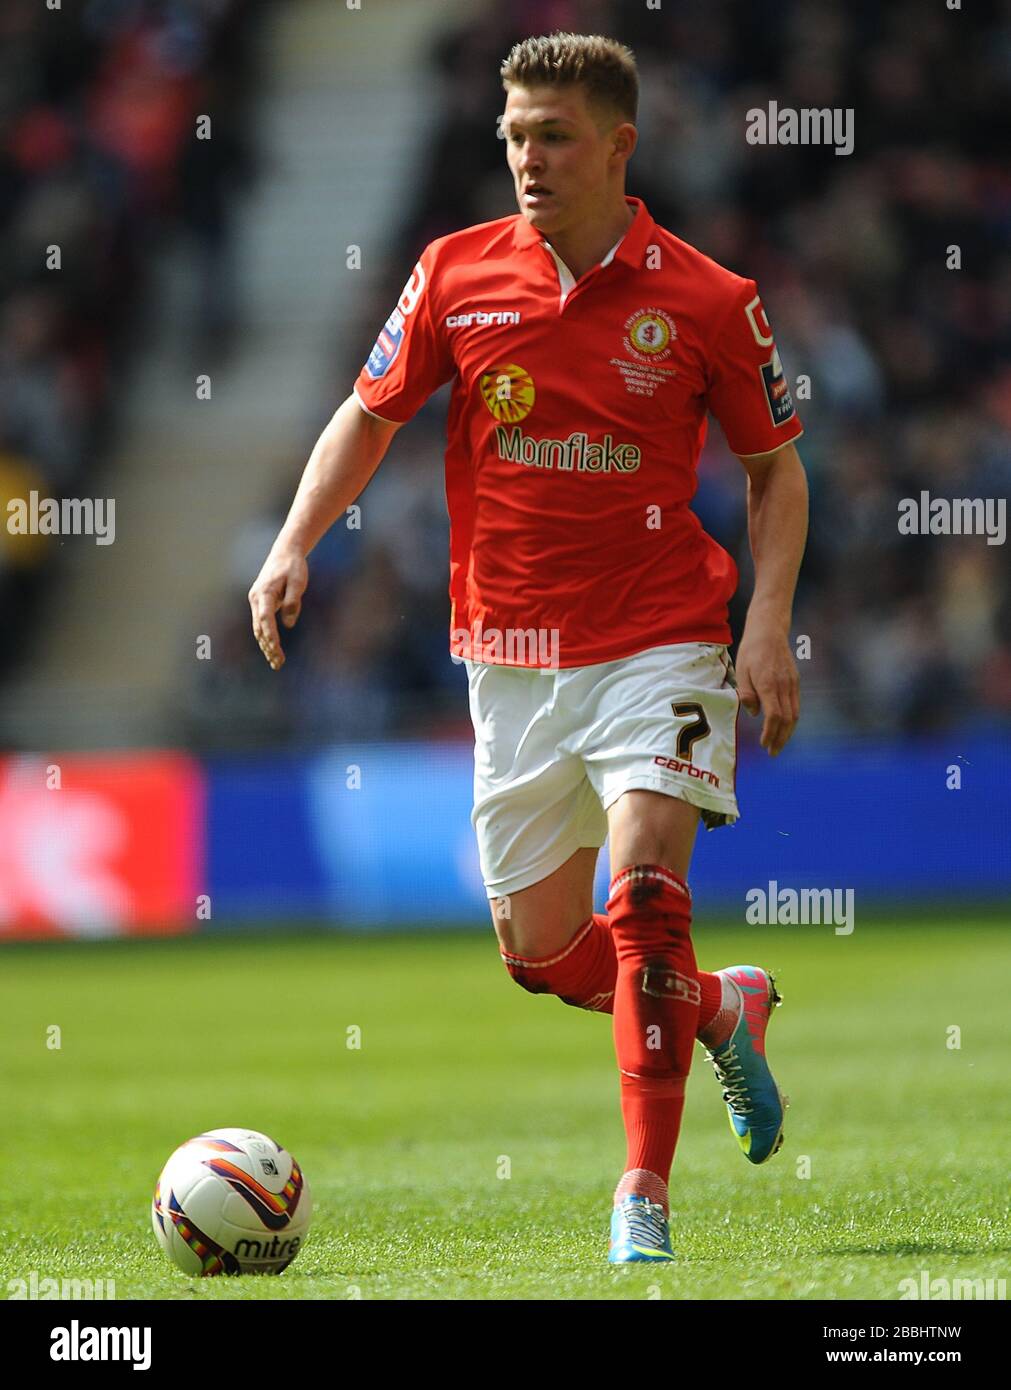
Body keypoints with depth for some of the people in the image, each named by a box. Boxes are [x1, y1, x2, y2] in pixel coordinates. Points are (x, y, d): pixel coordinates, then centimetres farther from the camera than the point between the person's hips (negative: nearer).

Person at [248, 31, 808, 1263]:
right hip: (512, 648, 4)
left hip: (659, 641, -3)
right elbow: (368, 417, 10)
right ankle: (723, 1012, 37)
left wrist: (768, 627, -7)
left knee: (644, 895, -20)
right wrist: (294, 545, -5)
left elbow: (775, 467, 4)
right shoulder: (457, 274, -1)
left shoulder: (705, 302, -6)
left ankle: (644, 1194, -12)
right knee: (540, 950, 8)